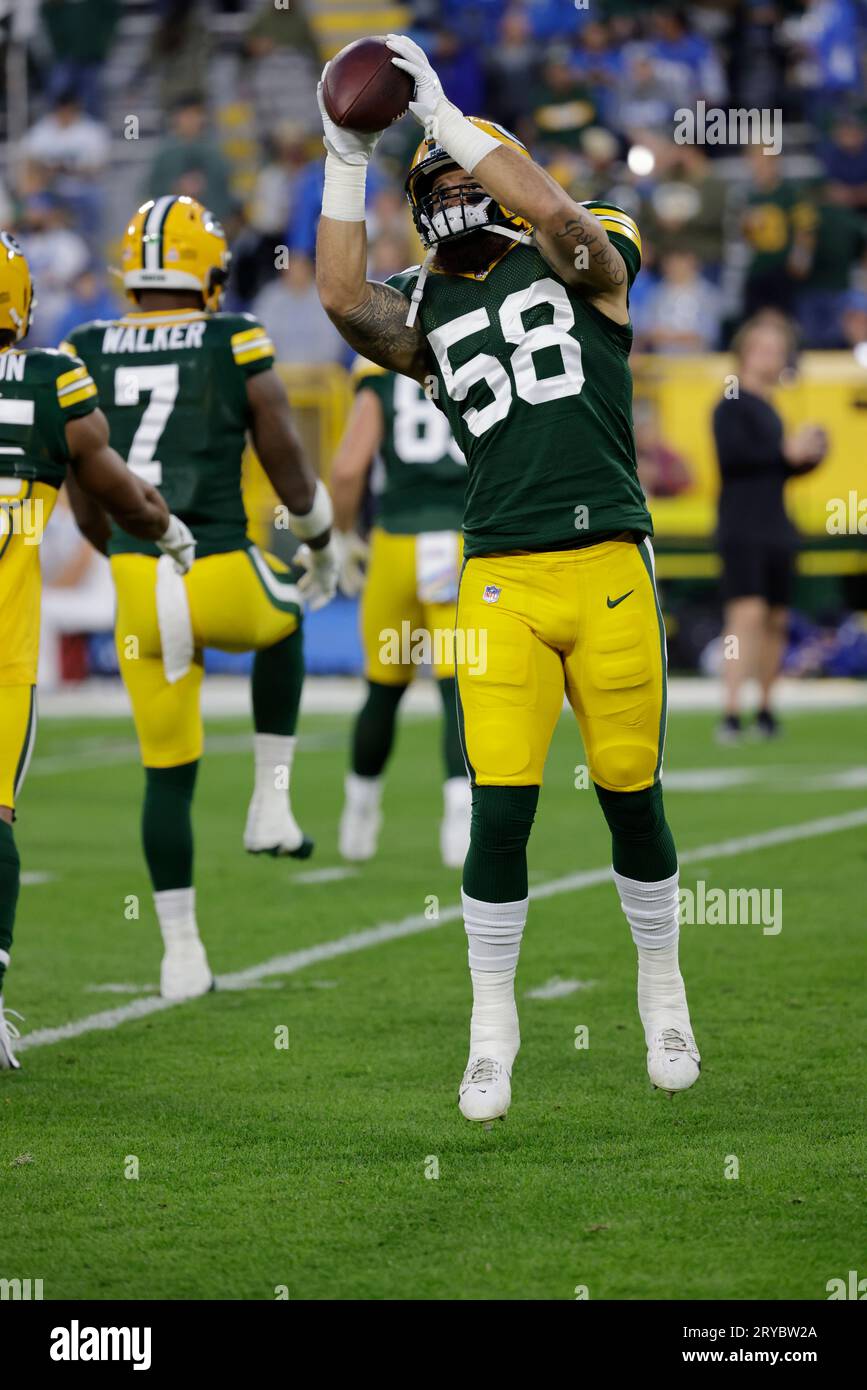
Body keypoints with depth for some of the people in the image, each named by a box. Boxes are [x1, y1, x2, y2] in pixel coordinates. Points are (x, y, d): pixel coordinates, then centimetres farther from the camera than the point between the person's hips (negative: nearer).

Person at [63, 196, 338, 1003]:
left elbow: (86, 509, 13)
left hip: (140, 584, 2)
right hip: (224, 579, -2)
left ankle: (181, 953, 15)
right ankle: (271, 803, 25)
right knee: (282, 623, 34)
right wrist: (323, 552, 23)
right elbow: (295, 486, 3)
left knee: (167, 772, 14)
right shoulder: (237, 347, -2)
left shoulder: (87, 355, 6)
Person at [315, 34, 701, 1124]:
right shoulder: (425, 310, 12)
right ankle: (493, 1031, 7)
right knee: (501, 808, -6)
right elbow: (343, 300, -7)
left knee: (631, 795, 6)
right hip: (502, 583, 1)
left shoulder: (588, 266, 5)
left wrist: (445, 114, -17)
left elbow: (564, 220, -17)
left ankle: (661, 990, 28)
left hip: (609, 563, -1)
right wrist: (347, 161, -9)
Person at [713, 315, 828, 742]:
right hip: (741, 527, -8)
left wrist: (807, 457, 8)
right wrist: (785, 451, -18)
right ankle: (731, 713, -24)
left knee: (776, 621, 10)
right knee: (748, 614, -19)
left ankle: (765, 708, 22)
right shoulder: (733, 404, -6)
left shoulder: (768, 410, 19)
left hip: (776, 530, 8)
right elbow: (731, 454, -20)